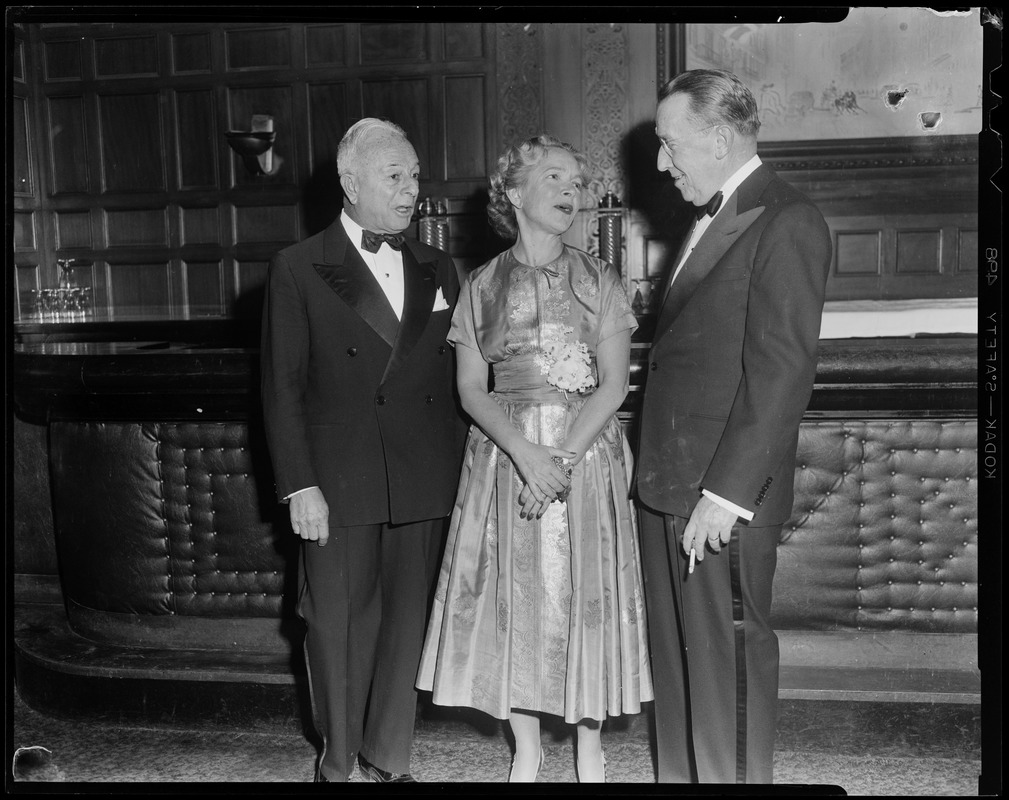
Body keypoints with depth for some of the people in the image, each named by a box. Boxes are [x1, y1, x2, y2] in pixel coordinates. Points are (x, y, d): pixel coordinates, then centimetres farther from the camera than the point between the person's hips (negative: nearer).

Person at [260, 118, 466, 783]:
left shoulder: (439, 270, 11)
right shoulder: (298, 268, -1)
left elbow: (454, 379, 11)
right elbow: (282, 386, -3)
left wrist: (462, 471, 5)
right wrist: (299, 484, -9)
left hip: (425, 479, 3)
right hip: (338, 479, -3)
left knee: (409, 617, 9)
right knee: (338, 622, 7)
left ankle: (389, 758, 26)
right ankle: (339, 758, 27)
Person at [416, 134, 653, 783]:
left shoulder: (598, 280, 3)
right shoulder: (482, 286, 5)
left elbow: (614, 384, -4)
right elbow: (471, 388, 0)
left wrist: (563, 457, -16)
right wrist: (525, 451, -16)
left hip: (586, 450, -1)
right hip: (505, 452, 1)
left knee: (585, 595, 3)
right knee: (512, 596, 4)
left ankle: (589, 744, 21)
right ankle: (527, 748, 21)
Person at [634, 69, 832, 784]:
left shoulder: (786, 223, -11)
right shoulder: (711, 219, 17)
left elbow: (783, 370, -17)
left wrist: (727, 490, -19)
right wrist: (662, 476, 10)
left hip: (725, 490, -9)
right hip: (669, 485, 9)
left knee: (728, 660, 3)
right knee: (676, 655, 16)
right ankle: (681, 775, 31)